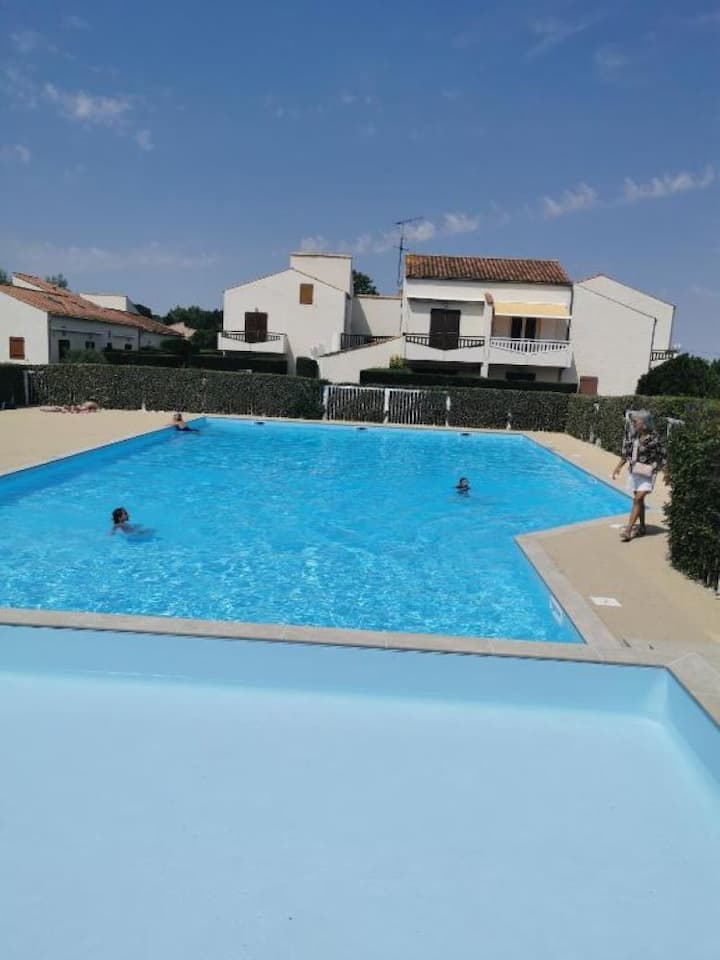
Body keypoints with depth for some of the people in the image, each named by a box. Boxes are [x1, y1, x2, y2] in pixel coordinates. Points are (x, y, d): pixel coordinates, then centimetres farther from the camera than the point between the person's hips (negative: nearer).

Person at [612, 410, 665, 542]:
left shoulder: (653, 437, -15)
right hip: (633, 471, 6)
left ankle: (628, 530, -12)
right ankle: (642, 528, 26)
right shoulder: (632, 435, 2)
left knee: (638, 499, -11)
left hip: (646, 473, -6)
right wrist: (619, 467, 8)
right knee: (638, 500, 13)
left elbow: (661, 457, -9)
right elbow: (626, 454, 13)